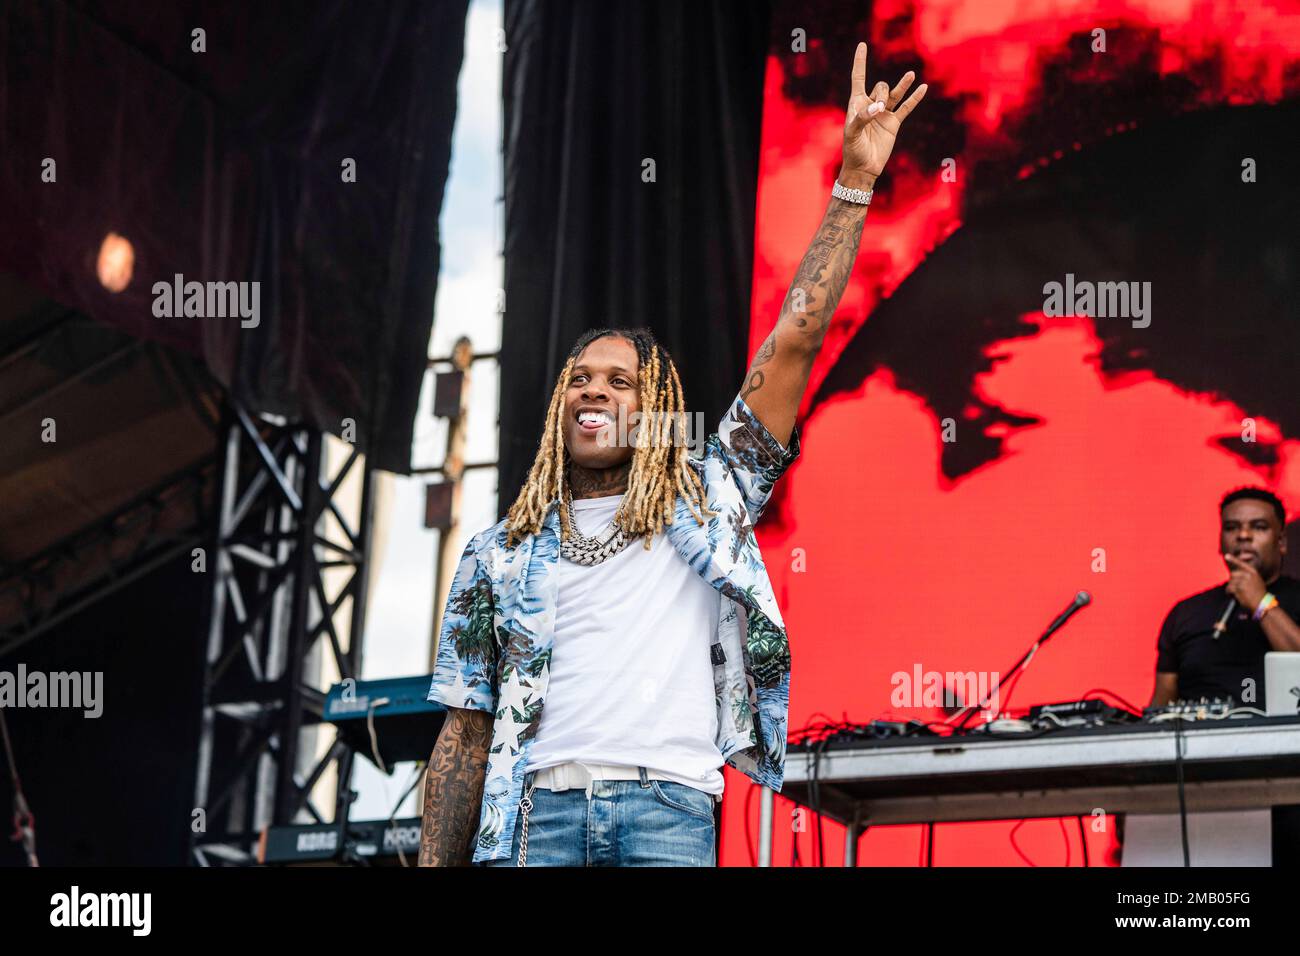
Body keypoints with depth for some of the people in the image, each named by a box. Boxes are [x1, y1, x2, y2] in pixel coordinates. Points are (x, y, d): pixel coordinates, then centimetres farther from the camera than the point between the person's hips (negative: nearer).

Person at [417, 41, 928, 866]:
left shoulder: (706, 502, 18)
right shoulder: (502, 552, 22)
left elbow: (798, 337, 13)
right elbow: (465, 733, 17)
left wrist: (855, 182, 9)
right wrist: (436, 861, 6)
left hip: (670, 805, -1)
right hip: (536, 805, 1)